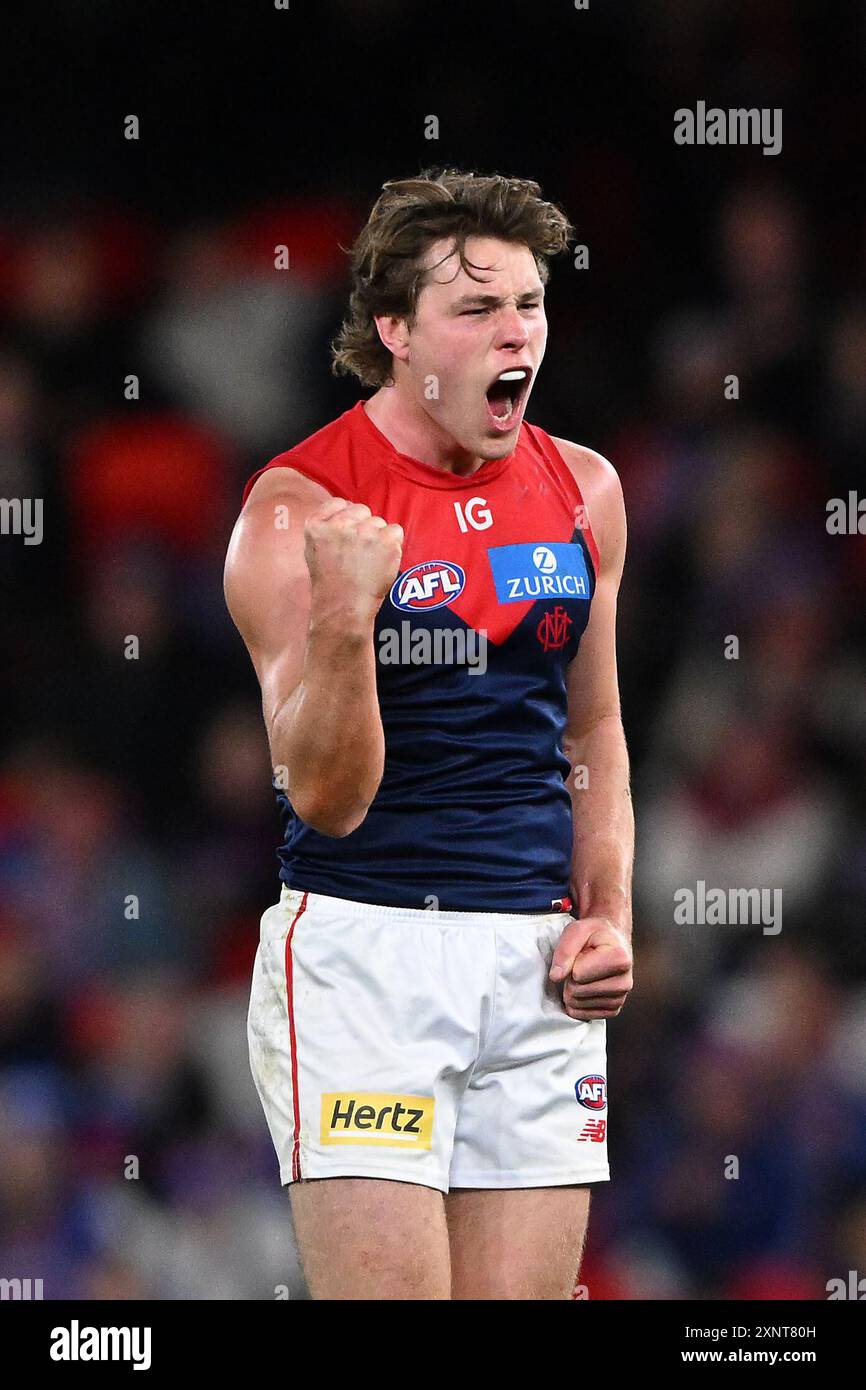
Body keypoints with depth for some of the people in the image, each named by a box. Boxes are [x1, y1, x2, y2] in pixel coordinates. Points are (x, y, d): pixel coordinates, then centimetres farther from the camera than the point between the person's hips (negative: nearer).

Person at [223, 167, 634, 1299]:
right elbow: (325, 794, -13)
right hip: (360, 951, -5)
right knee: (387, 1293, -11)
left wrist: (608, 912, 8)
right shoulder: (298, 506, -9)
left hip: (537, 960, 5)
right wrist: (344, 614, -28)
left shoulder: (583, 491, 9)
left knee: (528, 1291, 3)